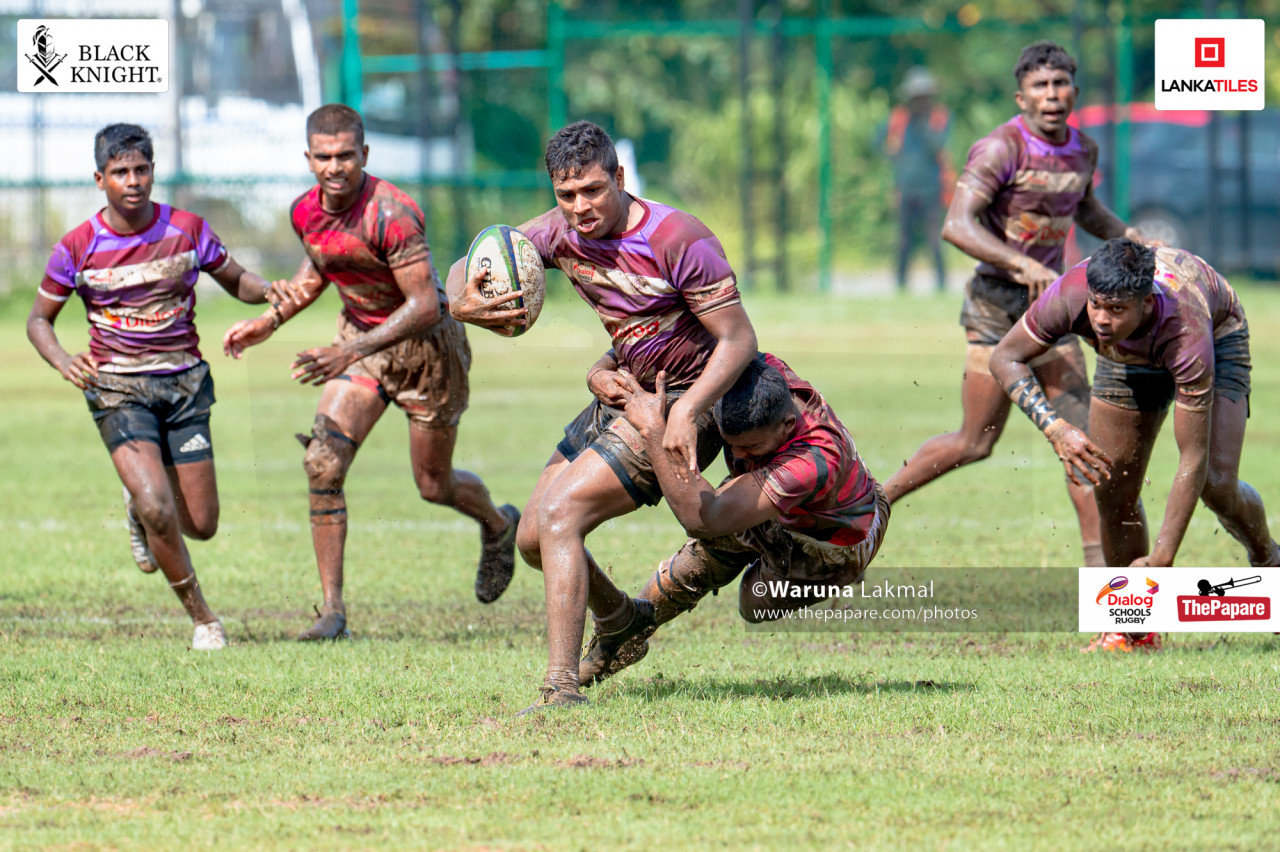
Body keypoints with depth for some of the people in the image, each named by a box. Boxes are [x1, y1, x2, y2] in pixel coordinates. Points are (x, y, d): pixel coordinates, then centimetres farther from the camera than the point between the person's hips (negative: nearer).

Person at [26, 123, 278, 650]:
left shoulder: (188, 230, -2)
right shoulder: (78, 248, -6)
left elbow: (235, 280, 13)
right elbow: (39, 319, 6)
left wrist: (271, 292, -10)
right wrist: (65, 364, -15)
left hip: (184, 381, 2)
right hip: (119, 388, -2)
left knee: (200, 526, 2)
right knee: (158, 510, -22)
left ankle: (139, 504, 37)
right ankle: (202, 619, -3)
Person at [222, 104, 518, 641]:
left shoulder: (389, 213, -30)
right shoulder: (306, 212, -8)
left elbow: (425, 305, -31)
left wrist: (353, 352, -36)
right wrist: (270, 321, 5)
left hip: (425, 344, -5)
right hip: (359, 338, 5)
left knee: (434, 486, 9)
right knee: (322, 462, -14)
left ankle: (499, 527, 46)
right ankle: (333, 609, -8)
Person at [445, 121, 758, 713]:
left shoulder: (678, 241, -23)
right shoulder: (561, 232, -4)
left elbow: (739, 339, -21)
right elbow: (465, 270, 3)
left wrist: (688, 409, -36)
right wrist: (462, 303, -22)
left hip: (684, 402, -8)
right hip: (624, 392, 8)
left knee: (558, 513, -22)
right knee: (532, 540, 8)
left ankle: (561, 690, -22)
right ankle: (618, 620, 38)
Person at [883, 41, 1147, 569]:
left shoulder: (1083, 150, 7)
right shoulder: (1001, 149, -17)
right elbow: (956, 226, -27)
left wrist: (1131, 239, 15)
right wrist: (1022, 266, -38)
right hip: (998, 303, -7)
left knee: (1080, 431, -1)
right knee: (976, 443, -1)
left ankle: (1098, 559, 1)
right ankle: (874, 501, 17)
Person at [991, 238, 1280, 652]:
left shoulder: (1188, 334, -45)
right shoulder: (1070, 295, -38)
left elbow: (1194, 458, -40)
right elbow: (1005, 358, -21)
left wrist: (1162, 558, -43)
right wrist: (1055, 428, -38)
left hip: (1218, 335, -3)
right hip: (1129, 356, 3)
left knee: (1216, 483, -19)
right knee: (1114, 491, -7)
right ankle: (1133, 631, 11)